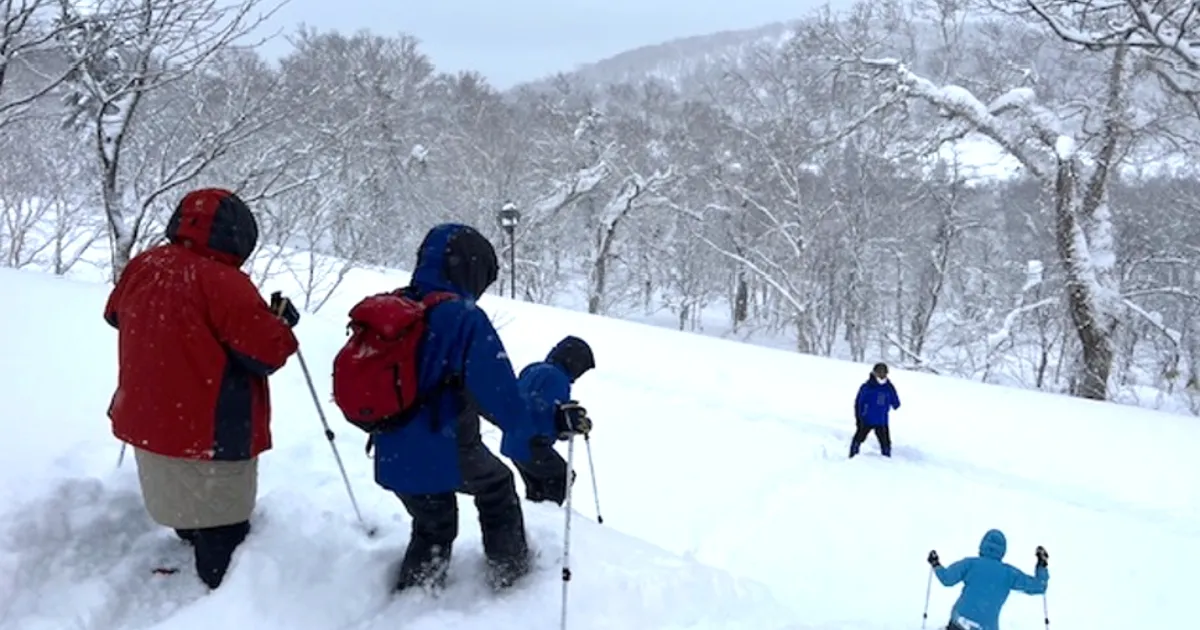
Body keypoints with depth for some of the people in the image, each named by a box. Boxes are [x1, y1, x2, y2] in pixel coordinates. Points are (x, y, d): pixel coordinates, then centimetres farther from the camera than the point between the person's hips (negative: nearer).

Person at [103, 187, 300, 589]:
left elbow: (115, 315, 18)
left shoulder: (143, 266, -1)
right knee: (222, 528, 6)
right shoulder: (223, 282, -24)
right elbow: (266, 352, -21)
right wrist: (282, 322, -2)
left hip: (148, 421, 8)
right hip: (212, 432, -8)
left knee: (186, 510, 29)